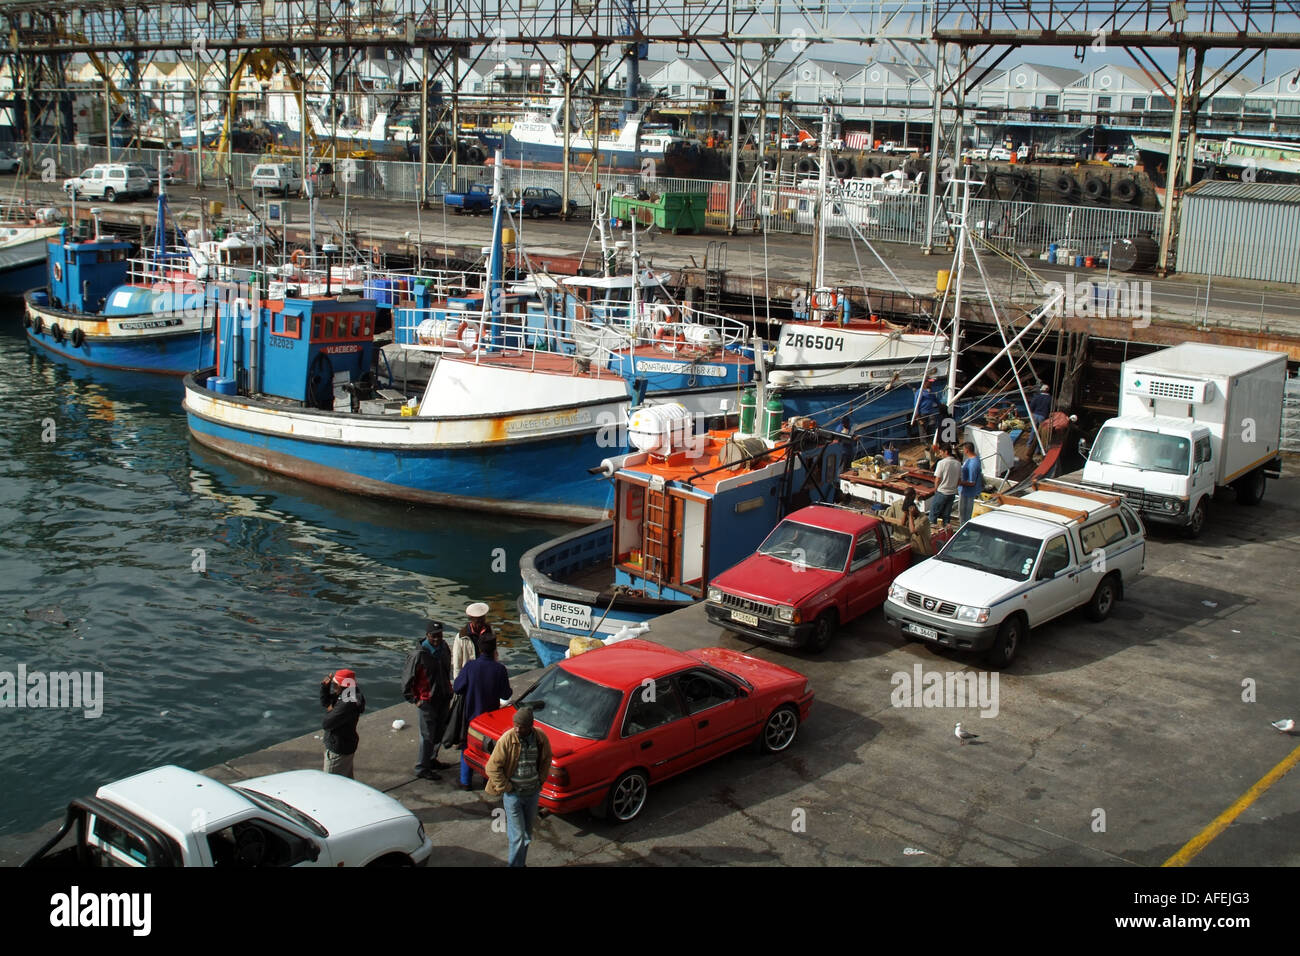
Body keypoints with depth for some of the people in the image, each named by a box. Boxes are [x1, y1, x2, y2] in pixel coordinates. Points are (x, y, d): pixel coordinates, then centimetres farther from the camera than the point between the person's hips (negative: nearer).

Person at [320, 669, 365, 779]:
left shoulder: (347, 706, -32)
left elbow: (325, 724, -30)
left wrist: (330, 711, -11)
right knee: (346, 780, 24)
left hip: (338, 752, -10)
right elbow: (325, 702, 14)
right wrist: (325, 686, -2)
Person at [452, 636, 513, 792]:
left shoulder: (470, 666, -16)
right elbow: (505, 694, -11)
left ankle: (465, 782, 19)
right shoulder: (499, 668, -16)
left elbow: (457, 688, -11)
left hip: (471, 714, 0)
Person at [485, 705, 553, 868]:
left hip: (533, 793, 4)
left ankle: (520, 862, 34)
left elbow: (546, 760, 12)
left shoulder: (540, 738, -8)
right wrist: (506, 788, -12)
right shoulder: (507, 739, -18)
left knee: (527, 833, 17)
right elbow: (493, 767, -13)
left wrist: (540, 781, 5)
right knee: (518, 835, -5)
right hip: (513, 793, -4)